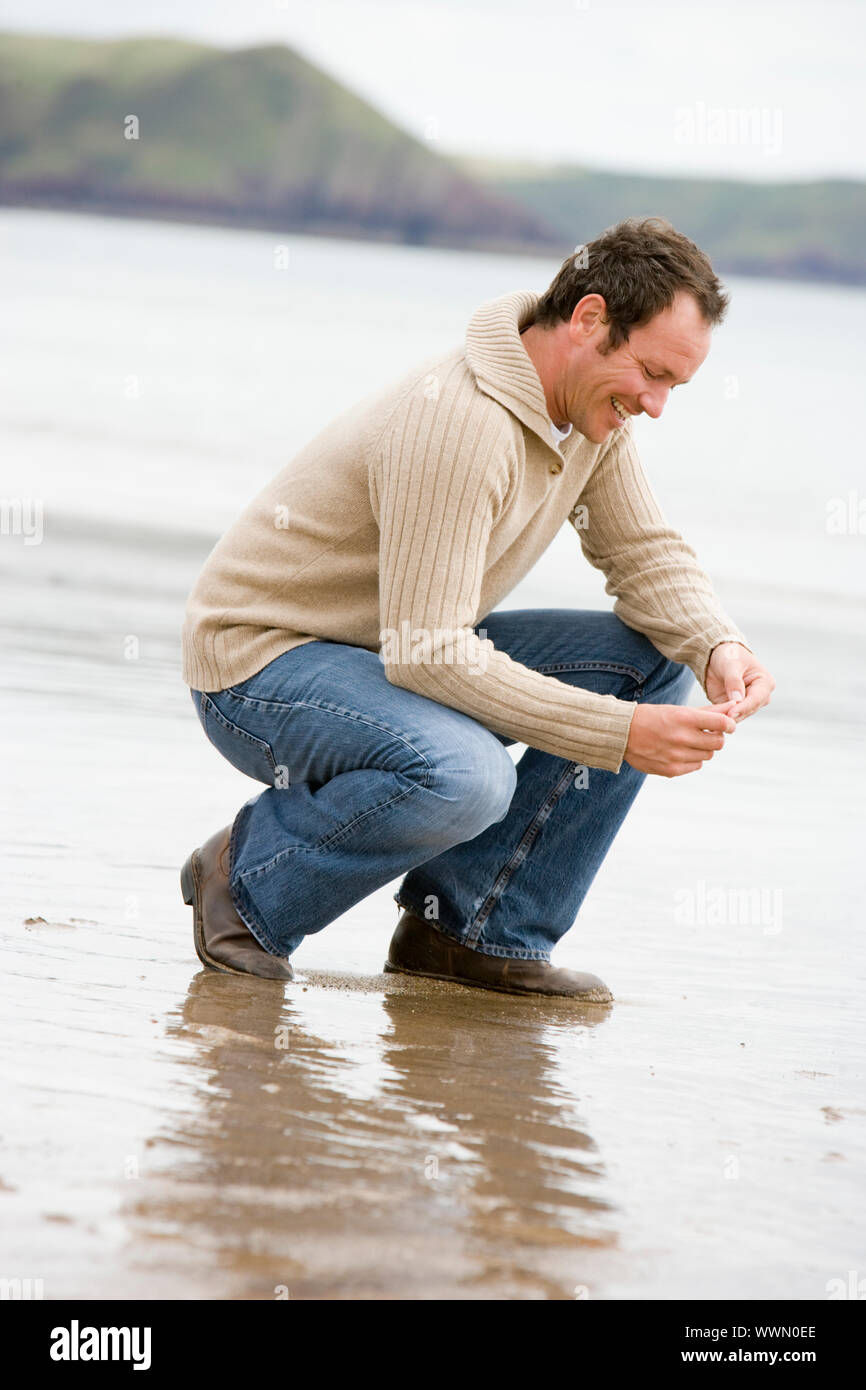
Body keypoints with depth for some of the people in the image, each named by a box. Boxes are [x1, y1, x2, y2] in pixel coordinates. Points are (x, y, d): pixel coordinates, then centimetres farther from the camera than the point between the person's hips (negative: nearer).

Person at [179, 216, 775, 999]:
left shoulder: (592, 409, -2)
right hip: (259, 662, -9)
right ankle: (249, 877, -9)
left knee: (653, 662, -4)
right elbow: (428, 654, -33)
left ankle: (480, 932, -1)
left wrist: (718, 647, -14)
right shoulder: (460, 425, -31)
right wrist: (621, 734, -33)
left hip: (410, 648, 9)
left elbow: (648, 553, 8)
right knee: (463, 774, -38)